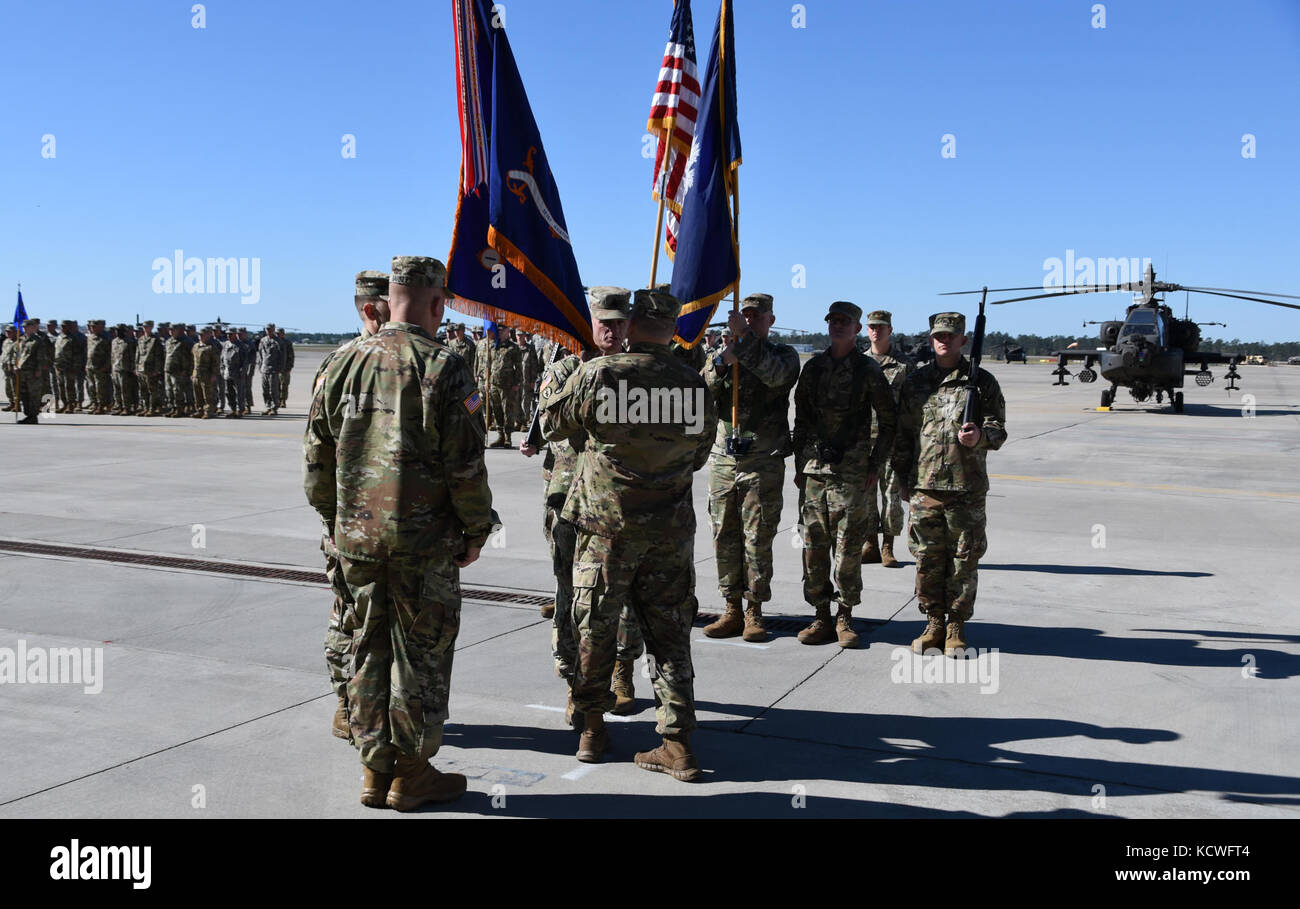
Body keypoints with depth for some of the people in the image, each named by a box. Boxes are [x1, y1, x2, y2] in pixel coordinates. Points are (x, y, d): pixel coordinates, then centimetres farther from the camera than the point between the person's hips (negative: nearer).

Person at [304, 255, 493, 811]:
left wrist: (332, 520, 21)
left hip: (357, 536, 5)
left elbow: (317, 457, 10)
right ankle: (411, 773, 16)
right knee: (421, 652, 6)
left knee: (369, 649, 14)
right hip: (425, 539, -5)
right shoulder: (442, 368, -12)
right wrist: (476, 530, -1)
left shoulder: (344, 364, 5)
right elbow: (466, 464, -13)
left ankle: (375, 769, 23)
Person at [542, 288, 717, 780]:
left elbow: (554, 424, 2)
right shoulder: (696, 387, -3)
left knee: (594, 627, 13)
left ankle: (593, 728, 24)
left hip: (606, 523, -2)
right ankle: (677, 744, 8)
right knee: (670, 633, 8)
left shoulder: (597, 374, -13)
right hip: (672, 530, 2)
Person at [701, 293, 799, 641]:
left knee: (758, 539, -1)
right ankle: (732, 610, 16)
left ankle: (754, 612, 9)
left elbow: (776, 375, -19)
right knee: (725, 537, 6)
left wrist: (745, 338, -24)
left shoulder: (783, 354, 6)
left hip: (763, 462, -3)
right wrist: (721, 363, -17)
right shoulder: (723, 353, 15)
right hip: (723, 458, 4)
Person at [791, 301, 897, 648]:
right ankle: (820, 617, 14)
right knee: (814, 545, 4)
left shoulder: (868, 370, -1)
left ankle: (845, 618, 11)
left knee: (848, 547, 0)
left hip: (851, 470, -3)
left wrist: (874, 465, -1)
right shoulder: (813, 368, 10)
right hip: (813, 468, 3)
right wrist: (799, 465, 11)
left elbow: (889, 423, 4)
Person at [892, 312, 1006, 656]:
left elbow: (998, 429, 4)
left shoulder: (982, 382, 5)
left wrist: (979, 436, -19)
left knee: (964, 560, 4)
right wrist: (904, 480, 10)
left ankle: (956, 627, 16)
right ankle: (934, 624, 18)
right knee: (928, 559, 5)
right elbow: (902, 434, 15)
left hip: (967, 488, -2)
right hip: (924, 486, 2)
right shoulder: (915, 382, 11)